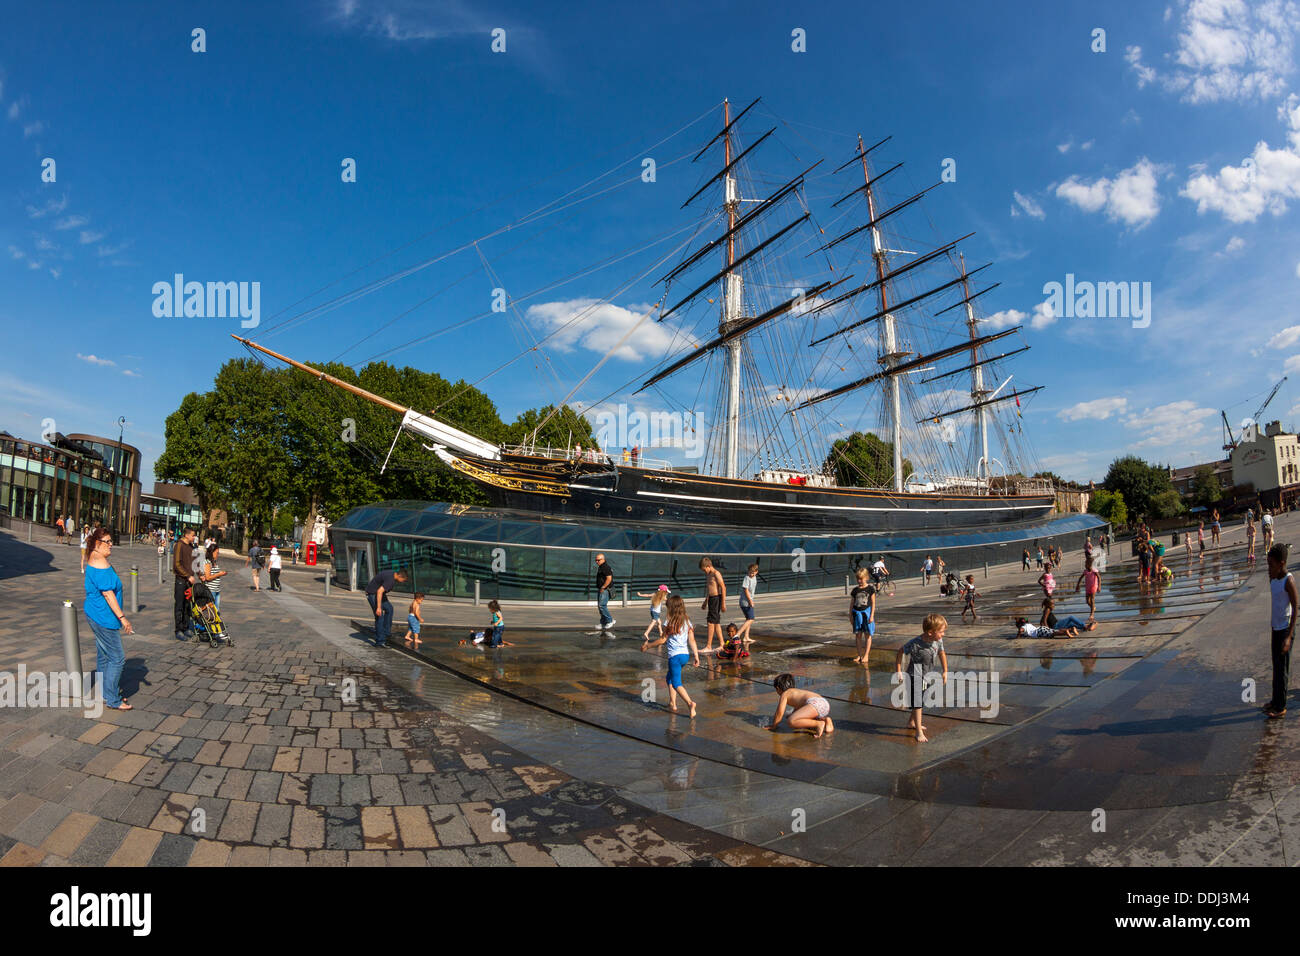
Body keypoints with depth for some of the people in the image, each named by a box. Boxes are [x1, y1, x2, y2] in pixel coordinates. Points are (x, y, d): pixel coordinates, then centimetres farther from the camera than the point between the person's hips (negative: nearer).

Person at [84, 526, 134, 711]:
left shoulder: (94, 559, 12)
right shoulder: (100, 563, -21)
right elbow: (107, 593, -24)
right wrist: (122, 617, -24)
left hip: (95, 613, 11)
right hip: (103, 616, -11)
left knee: (103, 656, 17)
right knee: (117, 658, -6)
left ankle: (105, 694, 26)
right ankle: (112, 700, -1)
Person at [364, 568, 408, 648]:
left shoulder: (392, 575, 4)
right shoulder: (390, 579, -28)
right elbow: (380, 591, -34)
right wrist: (378, 607, -33)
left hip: (378, 593, 10)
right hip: (372, 594, -10)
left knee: (389, 608, 12)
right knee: (379, 616, -9)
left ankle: (385, 633, 15)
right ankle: (379, 642, -5)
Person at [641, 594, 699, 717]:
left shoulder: (670, 623, -10)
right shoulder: (687, 622, 5)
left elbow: (662, 640, -6)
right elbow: (692, 640, 2)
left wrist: (648, 646, 6)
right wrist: (696, 656, 5)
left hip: (675, 656, -7)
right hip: (685, 655, 7)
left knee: (677, 684, -4)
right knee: (670, 678, 24)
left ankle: (690, 703, -24)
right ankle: (672, 703, 24)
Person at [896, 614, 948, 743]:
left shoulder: (938, 641, -12)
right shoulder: (915, 644, -30)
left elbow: (941, 654, 8)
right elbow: (901, 651, -17)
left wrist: (945, 671, 8)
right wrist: (898, 671, -15)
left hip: (926, 676, 7)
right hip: (915, 676, -7)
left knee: (920, 702, 21)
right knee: (917, 704, -6)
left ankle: (911, 723, 41)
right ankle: (919, 732, 4)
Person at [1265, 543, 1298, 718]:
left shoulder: (1288, 581, -18)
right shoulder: (1272, 578, 5)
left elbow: (1296, 608, -18)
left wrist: (1289, 636, -21)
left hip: (1285, 629, -8)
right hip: (1275, 627, 8)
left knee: (1282, 669, 0)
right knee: (1276, 666, 17)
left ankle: (1280, 707, 8)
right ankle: (1275, 699, 29)